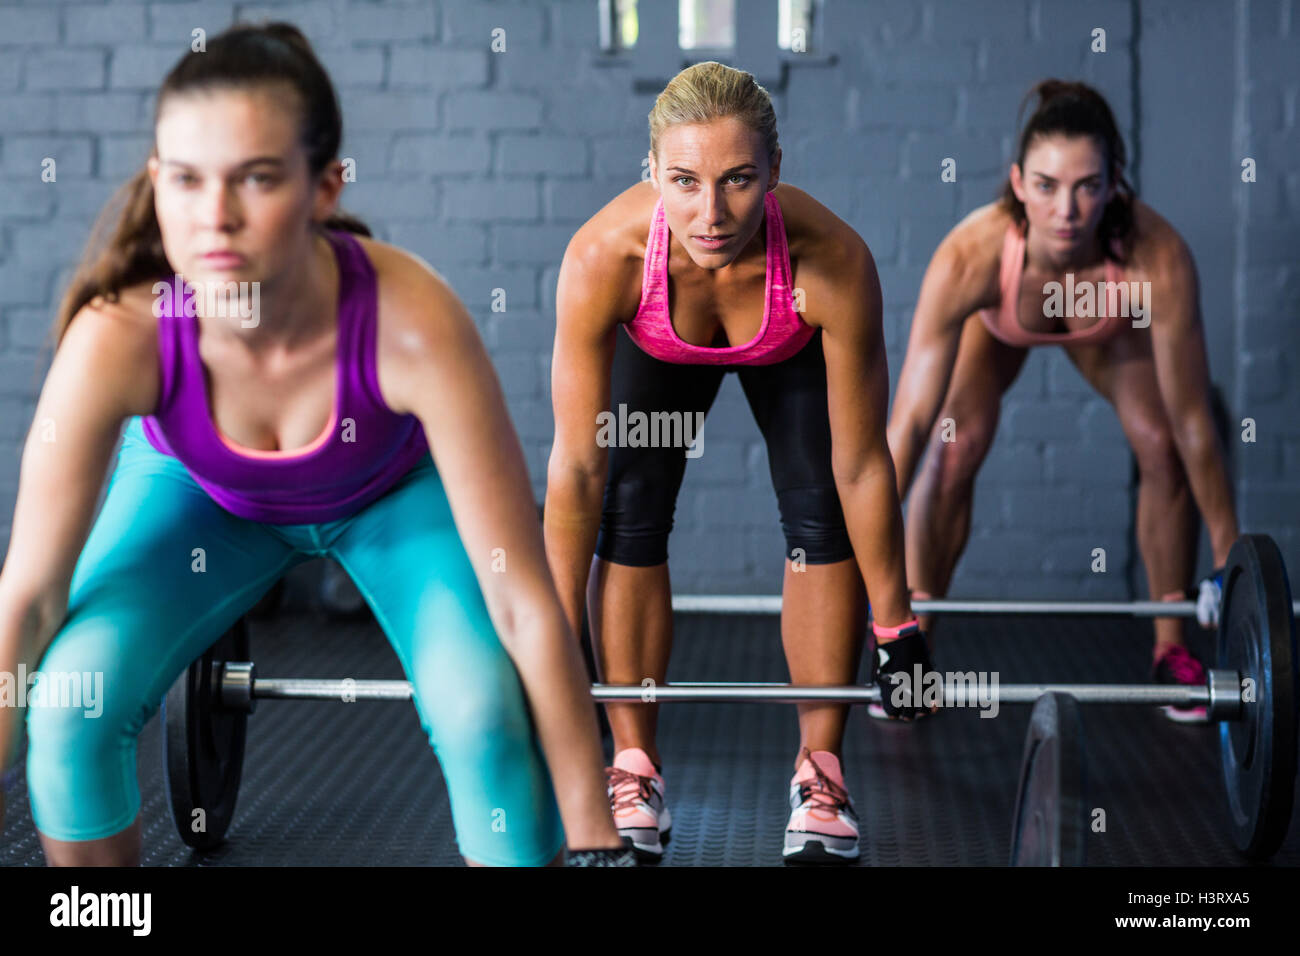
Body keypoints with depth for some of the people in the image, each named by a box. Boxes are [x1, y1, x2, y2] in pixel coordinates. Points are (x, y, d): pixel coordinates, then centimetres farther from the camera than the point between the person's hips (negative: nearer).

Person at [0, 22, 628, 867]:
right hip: (200, 489, 1)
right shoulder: (118, 337, -36)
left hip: (396, 491, -1)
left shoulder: (412, 324, -40)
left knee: (486, 714, -26)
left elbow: (525, 604, -33)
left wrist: (595, 838, -29)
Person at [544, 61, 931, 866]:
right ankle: (636, 771, 2)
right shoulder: (603, 257, -42)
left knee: (821, 521, -13)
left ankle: (820, 772, 3)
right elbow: (577, 466, -30)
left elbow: (860, 466, -29)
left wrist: (896, 627, -19)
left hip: (792, 347, 0)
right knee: (628, 522, -12)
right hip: (657, 344, 1)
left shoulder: (833, 261, -42)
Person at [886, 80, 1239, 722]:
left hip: (1109, 322, 1)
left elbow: (1191, 420, -33)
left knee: (1162, 448, -15)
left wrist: (1229, 557, -27)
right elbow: (911, 418, -42)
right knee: (955, 447, -20)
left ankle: (1172, 650, 4)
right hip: (997, 319, -1)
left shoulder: (1158, 259, -43)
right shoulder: (969, 258, -46)